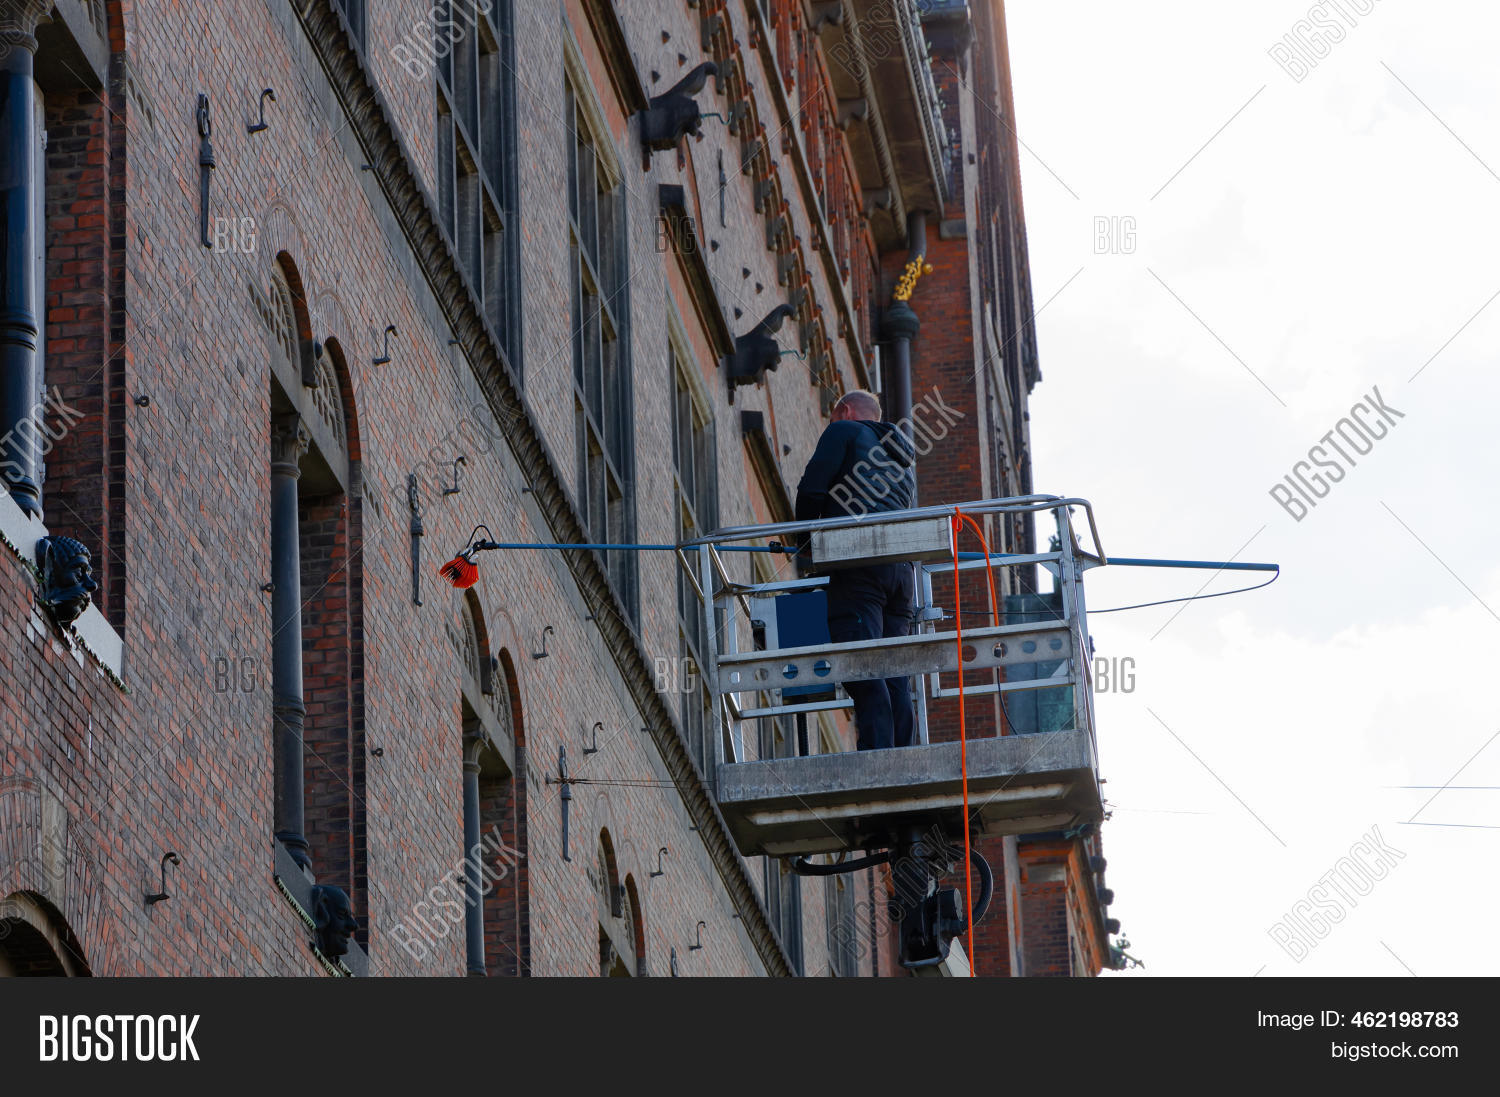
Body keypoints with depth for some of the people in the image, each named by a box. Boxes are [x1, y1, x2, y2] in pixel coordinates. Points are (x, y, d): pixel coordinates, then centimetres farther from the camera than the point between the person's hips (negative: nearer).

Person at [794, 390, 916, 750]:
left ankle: (877, 752, -27)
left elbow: (812, 488, -2)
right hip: (901, 566, 7)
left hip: (858, 562, -7)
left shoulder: (844, 431, 11)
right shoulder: (903, 456, 32)